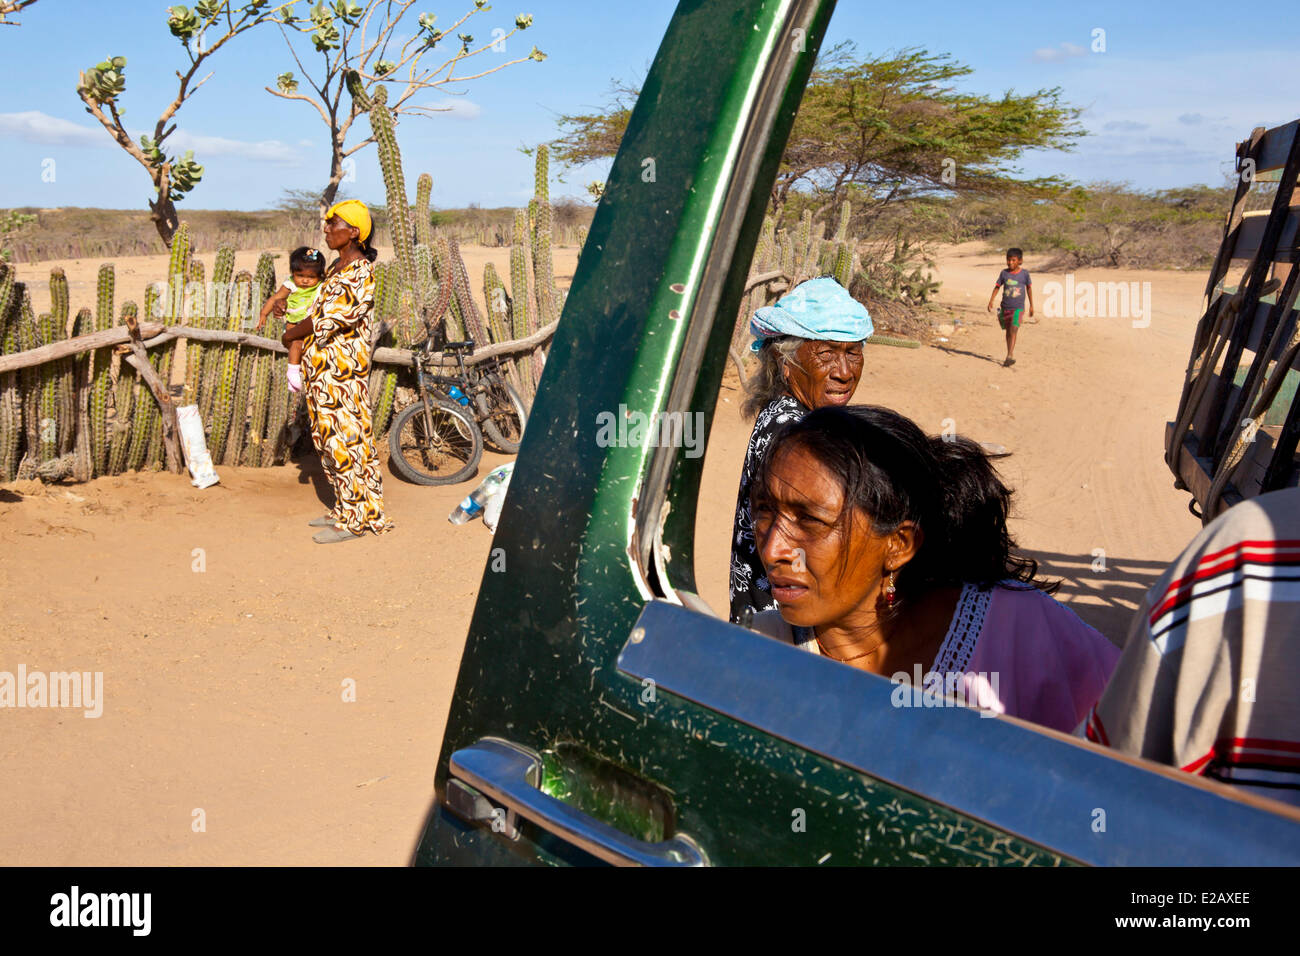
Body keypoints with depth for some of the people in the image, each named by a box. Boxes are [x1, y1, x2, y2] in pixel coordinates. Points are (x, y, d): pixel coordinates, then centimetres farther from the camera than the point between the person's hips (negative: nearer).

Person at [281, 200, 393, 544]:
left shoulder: (360, 272, -15)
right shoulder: (336, 268, 14)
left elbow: (328, 319, -18)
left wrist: (291, 334, -5)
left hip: (340, 367, -10)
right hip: (320, 367, 10)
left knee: (345, 438, -5)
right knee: (329, 438, 14)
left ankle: (355, 519, 3)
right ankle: (345, 509, 24)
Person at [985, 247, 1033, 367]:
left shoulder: (1024, 273, -4)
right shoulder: (1004, 273, 1)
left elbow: (1029, 288, 7)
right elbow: (997, 286, 5)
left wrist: (1031, 306, 11)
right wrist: (991, 301, -8)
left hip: (1018, 308, -3)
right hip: (1005, 307, 3)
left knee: (1013, 329, -18)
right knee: (1008, 331, 13)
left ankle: (1009, 356, -22)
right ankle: (1011, 355, 27)